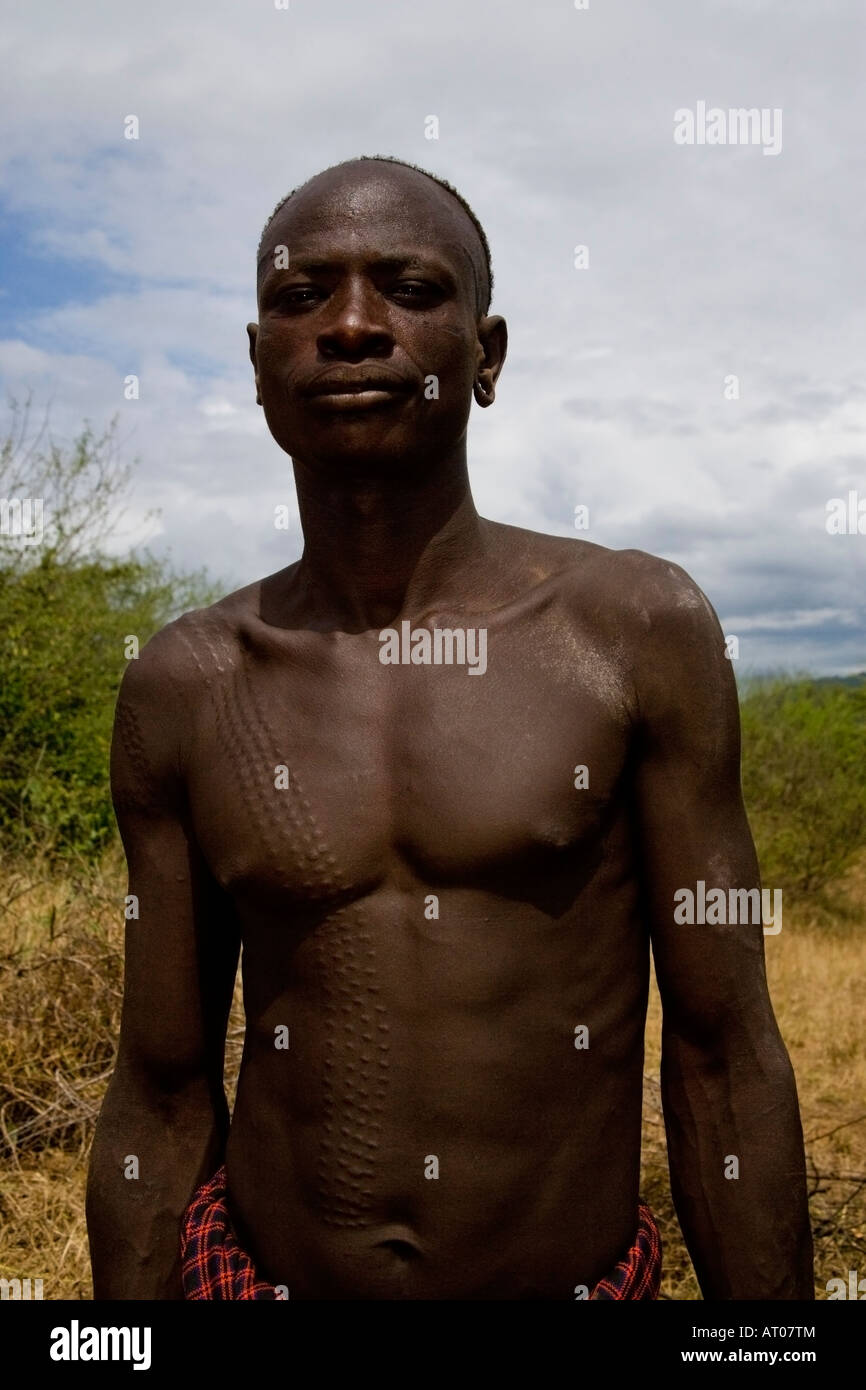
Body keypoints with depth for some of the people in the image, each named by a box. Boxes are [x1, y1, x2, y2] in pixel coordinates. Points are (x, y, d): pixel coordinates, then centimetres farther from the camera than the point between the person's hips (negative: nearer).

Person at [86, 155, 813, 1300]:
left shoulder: (638, 630, -11)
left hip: (581, 1274, 0)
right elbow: (163, 1096, 0)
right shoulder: (184, 688, -6)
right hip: (256, 1267, 1)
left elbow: (725, 1062, -7)